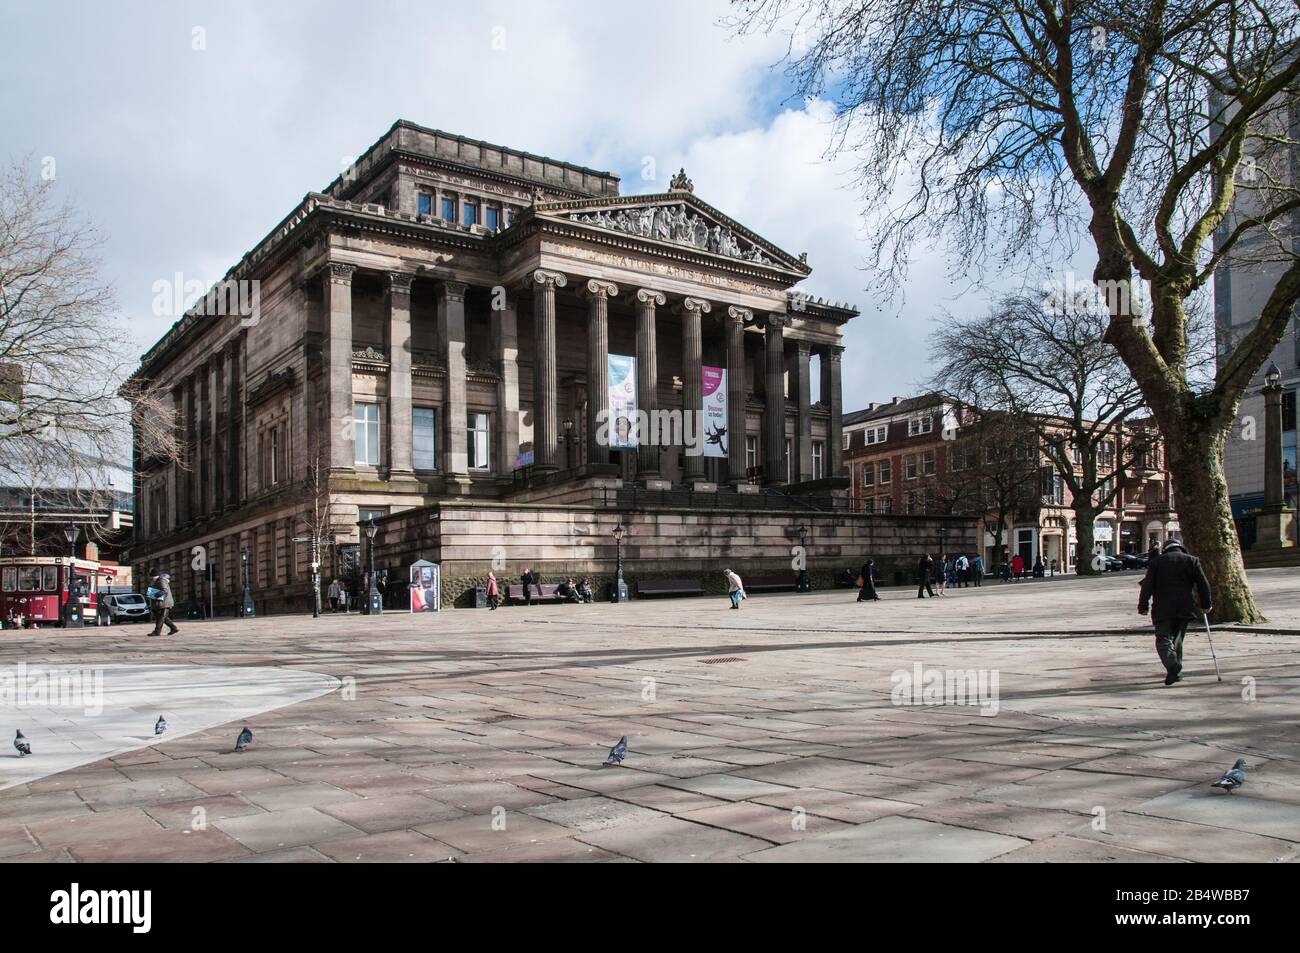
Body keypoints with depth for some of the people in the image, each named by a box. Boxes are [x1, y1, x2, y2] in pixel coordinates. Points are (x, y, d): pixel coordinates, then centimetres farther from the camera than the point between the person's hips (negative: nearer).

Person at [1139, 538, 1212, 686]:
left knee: (1163, 639, -4)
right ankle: (1176, 672, 18)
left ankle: (1173, 668, -26)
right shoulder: (1191, 560, 9)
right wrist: (1206, 605, 13)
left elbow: (1147, 586, 0)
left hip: (1162, 609, -2)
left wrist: (1143, 606, 4)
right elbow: (1203, 584, 5)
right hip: (1184, 608, 2)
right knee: (1177, 639, 16)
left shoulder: (1157, 562, 6)